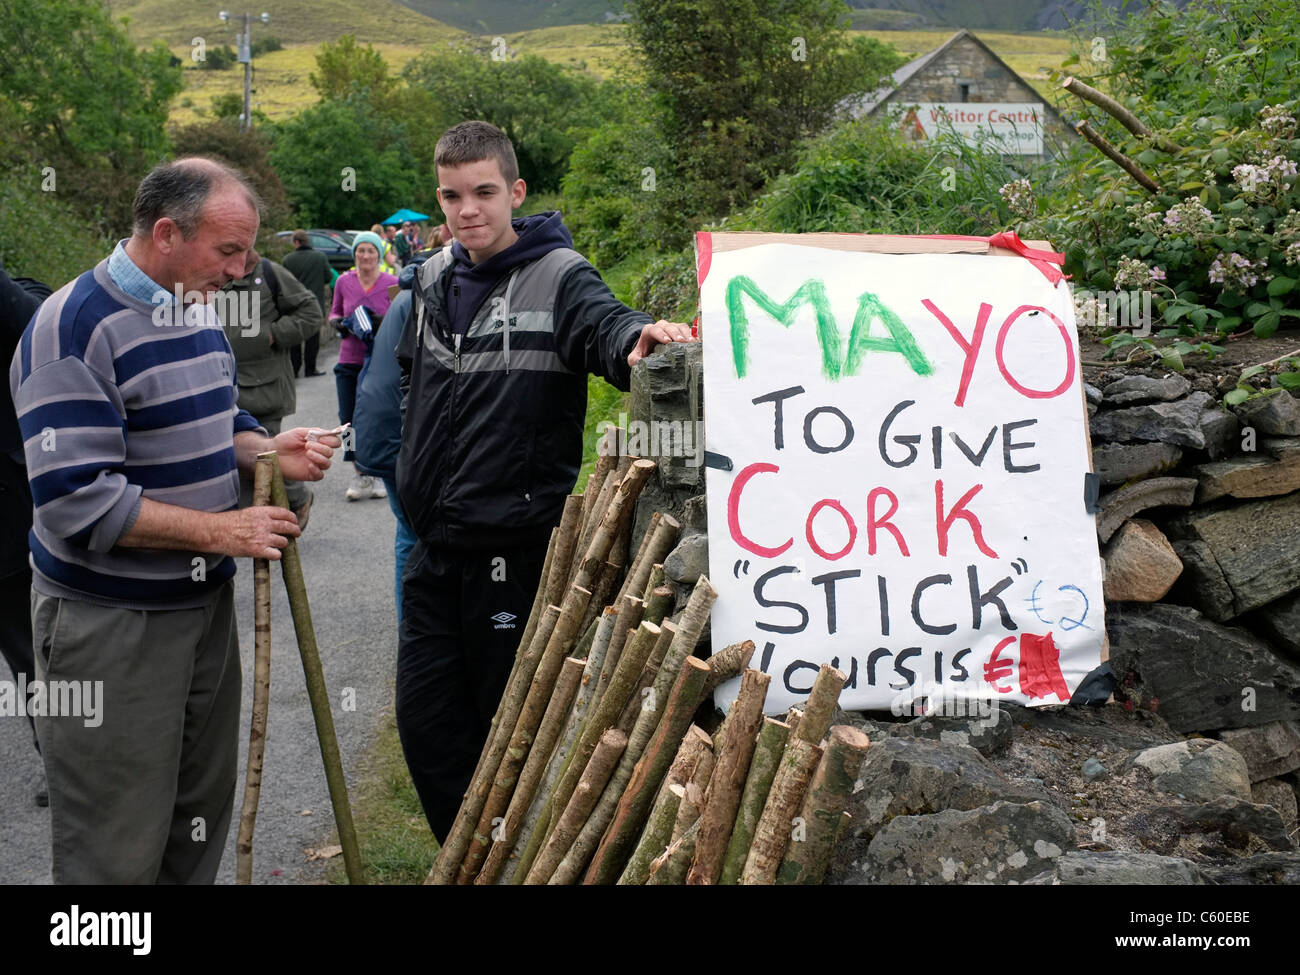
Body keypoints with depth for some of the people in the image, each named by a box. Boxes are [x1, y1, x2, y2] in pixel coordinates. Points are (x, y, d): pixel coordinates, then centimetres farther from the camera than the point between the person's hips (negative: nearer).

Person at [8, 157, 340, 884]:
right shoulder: (74, 328, -19)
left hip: (206, 602, 8)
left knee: (202, 816, 17)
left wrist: (269, 451, -2)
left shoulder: (200, 312, 8)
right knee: (118, 850, 2)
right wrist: (221, 532, -21)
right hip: (110, 625, -8)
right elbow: (77, 502, -24)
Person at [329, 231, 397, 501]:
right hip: (349, 361, 2)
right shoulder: (344, 282, 3)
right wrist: (338, 323, -4)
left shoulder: (392, 284, -4)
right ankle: (360, 476, 16)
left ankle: (377, 475, 19)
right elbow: (334, 312, 18)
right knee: (349, 420, 0)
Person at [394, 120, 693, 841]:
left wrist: (637, 339, -55)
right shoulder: (433, 279, 9)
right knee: (426, 719, 13)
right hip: (436, 543, 7)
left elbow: (603, 324, -32)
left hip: (515, 544, -7)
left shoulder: (558, 276, -11)